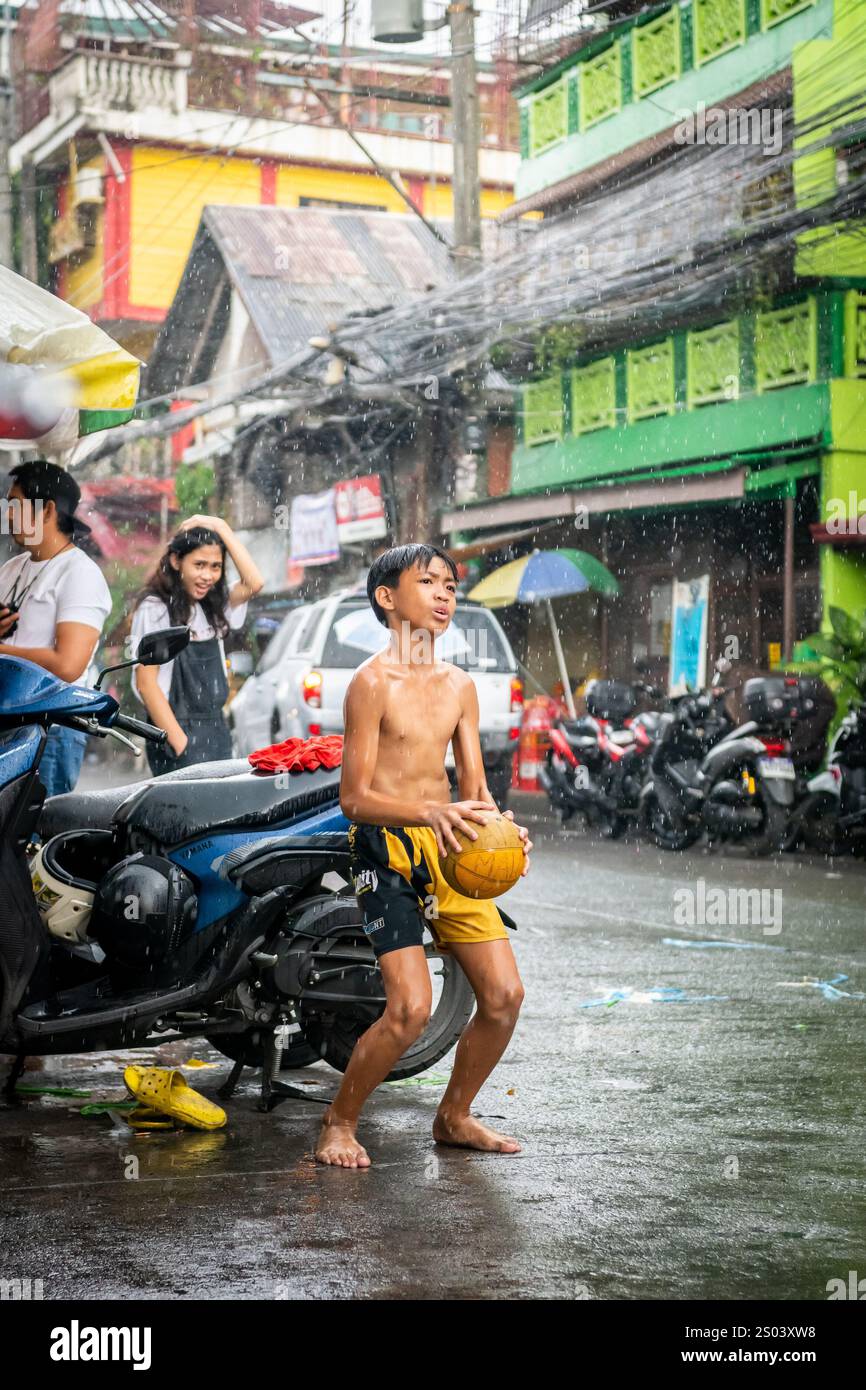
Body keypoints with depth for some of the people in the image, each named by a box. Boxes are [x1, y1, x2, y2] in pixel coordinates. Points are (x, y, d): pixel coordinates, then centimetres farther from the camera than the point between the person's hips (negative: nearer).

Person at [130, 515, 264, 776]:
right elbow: (146, 684, -10)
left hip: (216, 728, 6)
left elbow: (253, 583, -3)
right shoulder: (154, 609, -6)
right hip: (177, 730, -6)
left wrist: (221, 527, -2)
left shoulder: (213, 607, 13)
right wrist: (179, 742, -16)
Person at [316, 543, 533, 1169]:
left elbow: (474, 789, 12)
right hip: (387, 850, -7)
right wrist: (430, 813, -29)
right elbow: (355, 798, -13)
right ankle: (339, 1123, 5)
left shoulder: (459, 685, 11)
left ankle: (454, 1116, 23)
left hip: (448, 850, 7)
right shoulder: (373, 682, -9)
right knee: (411, 1007, -17)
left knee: (505, 995, 2)